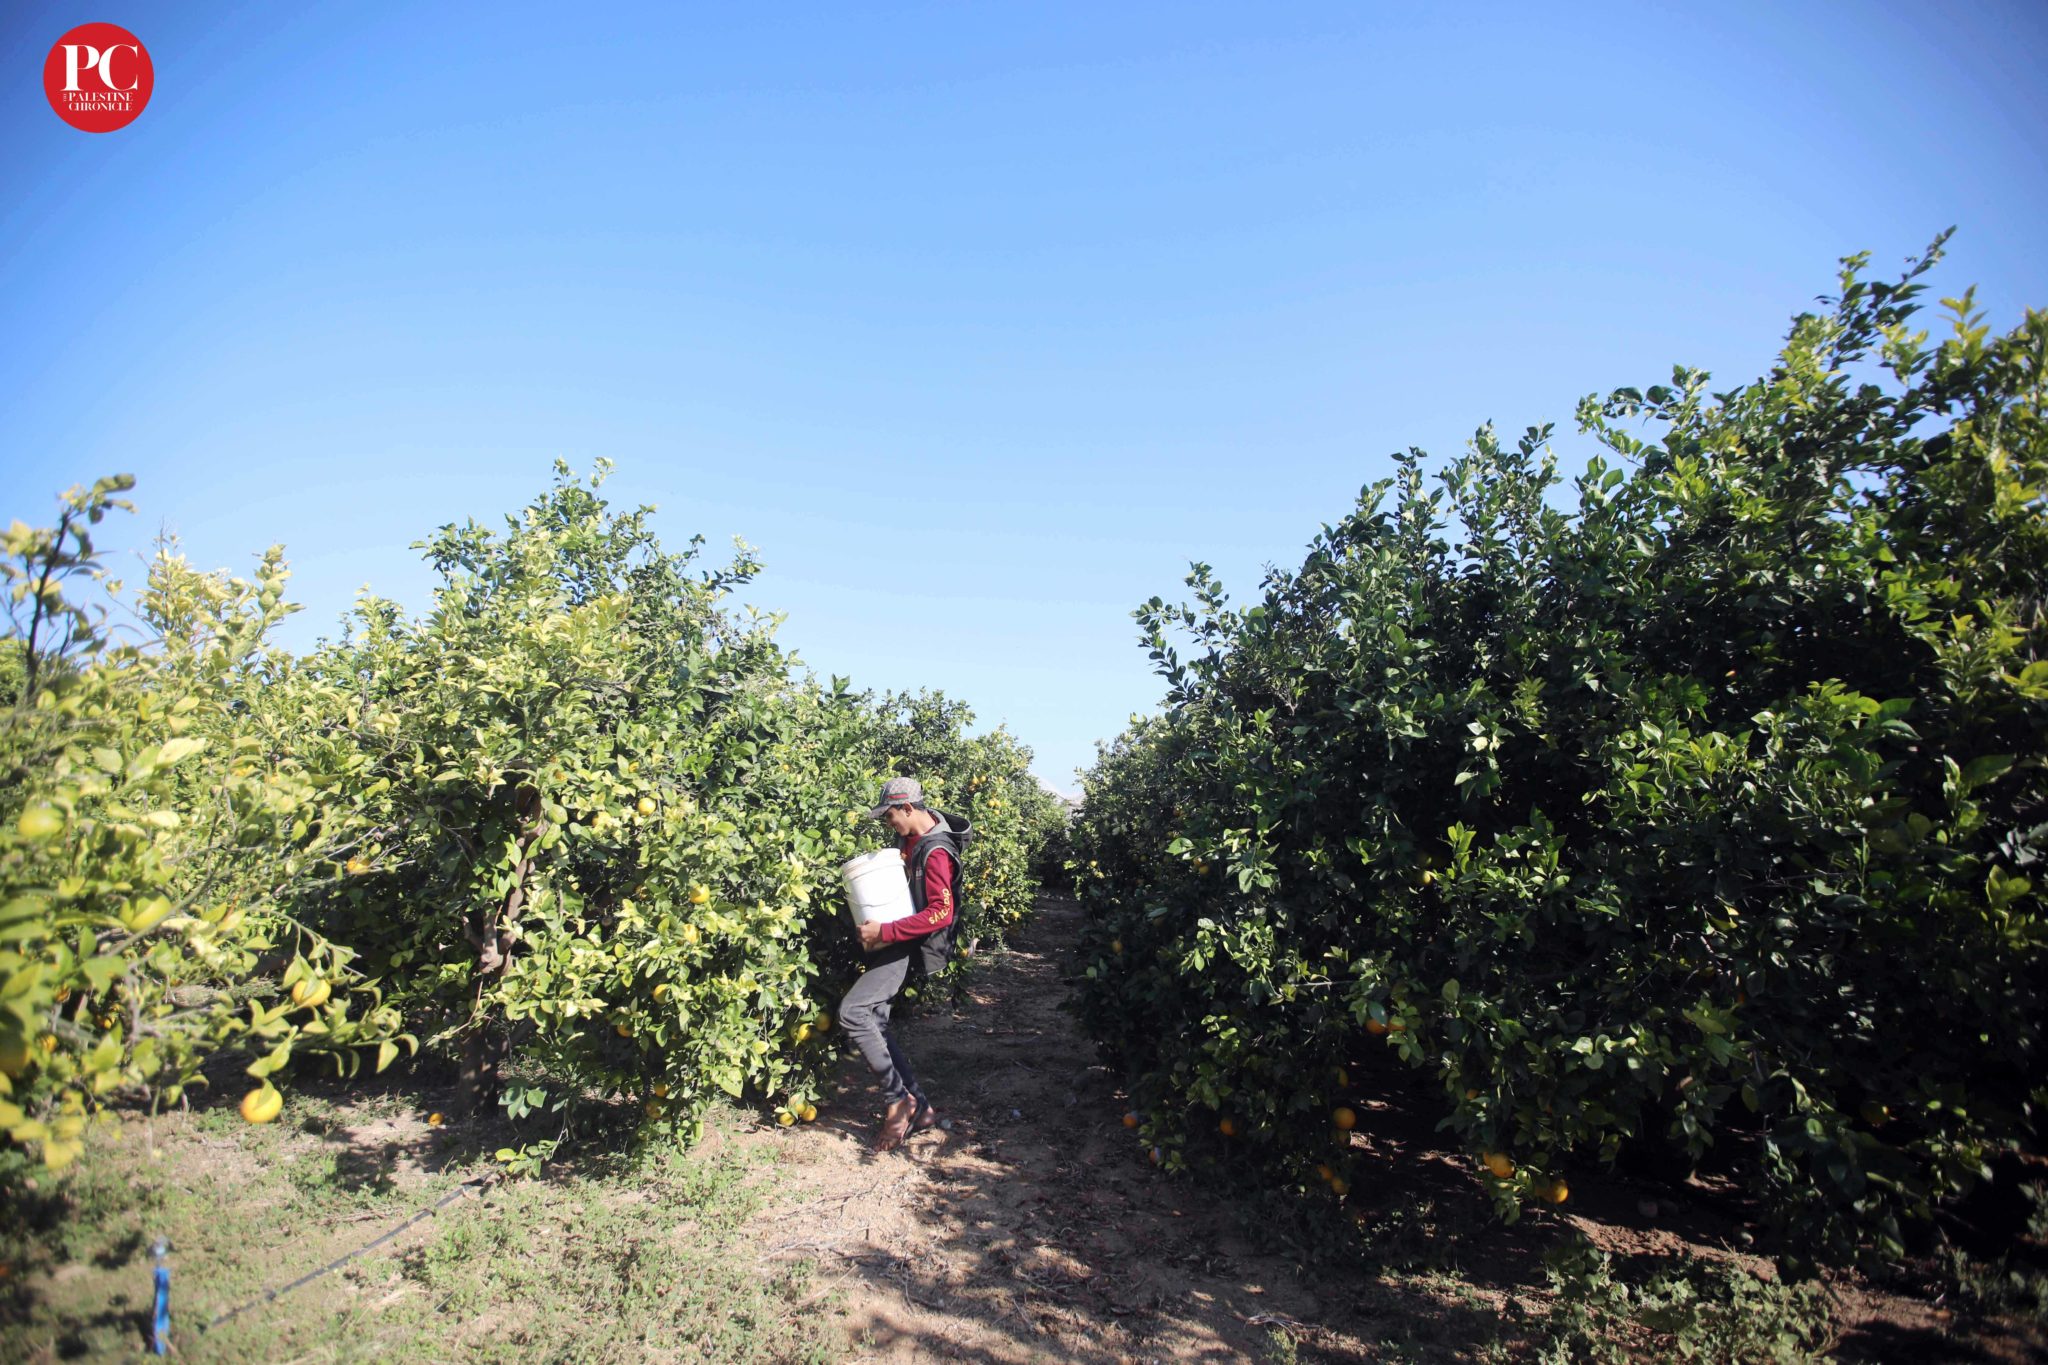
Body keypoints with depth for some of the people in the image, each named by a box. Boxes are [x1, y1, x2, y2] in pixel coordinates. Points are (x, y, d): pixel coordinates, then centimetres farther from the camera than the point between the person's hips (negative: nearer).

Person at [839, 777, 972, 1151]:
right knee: (874, 1019, 7)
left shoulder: (936, 852, -21)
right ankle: (918, 1107, 13)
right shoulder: (915, 837, 7)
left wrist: (884, 932, -25)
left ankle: (898, 1099, -7)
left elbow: (941, 913, -25)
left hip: (912, 946, -10)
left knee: (852, 1011, -19)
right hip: (897, 940, 10)